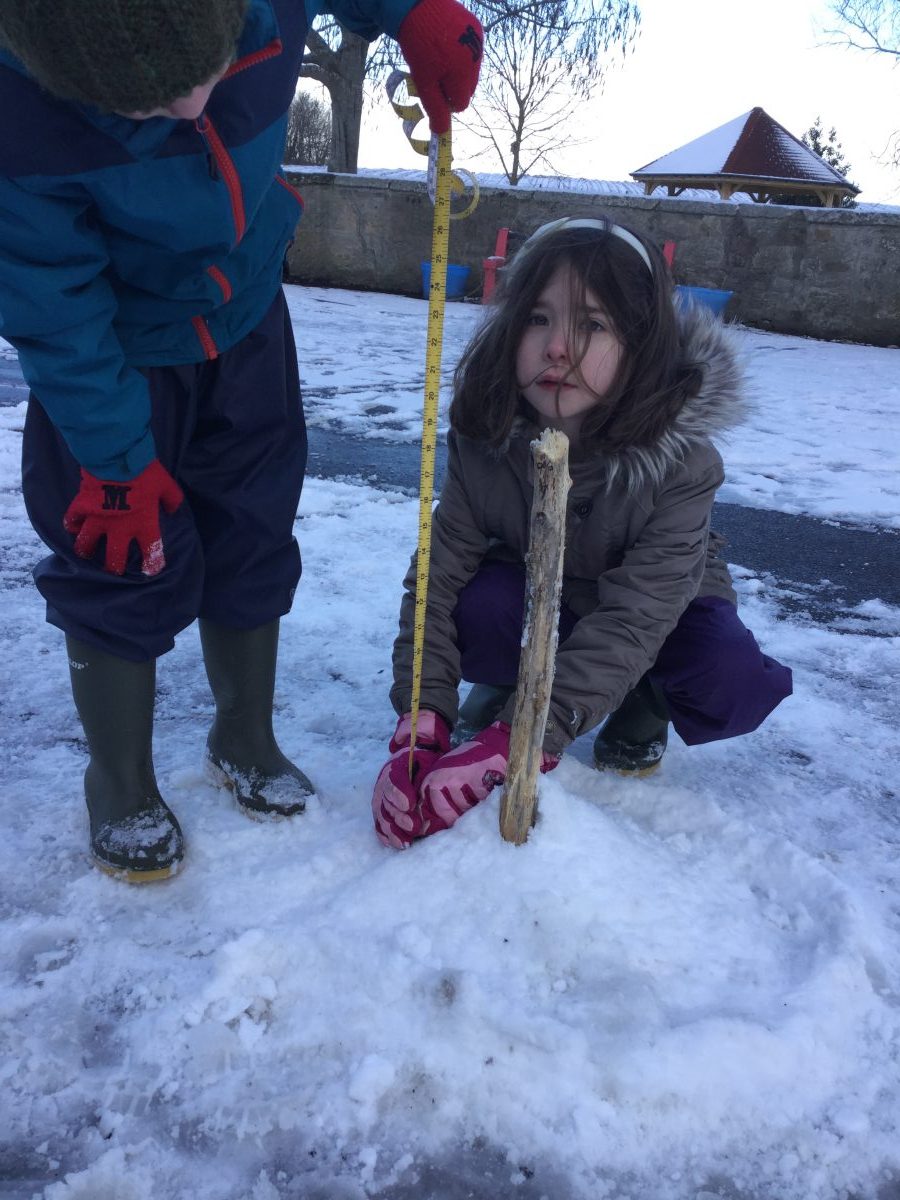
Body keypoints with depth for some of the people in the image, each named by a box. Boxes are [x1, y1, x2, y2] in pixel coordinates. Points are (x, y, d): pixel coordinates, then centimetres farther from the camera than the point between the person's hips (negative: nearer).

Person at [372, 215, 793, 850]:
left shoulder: (680, 461, -32)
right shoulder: (485, 438, -24)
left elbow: (632, 619, -39)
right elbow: (440, 575, -27)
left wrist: (514, 746, -49)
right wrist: (421, 728, -39)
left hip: (663, 603, -1)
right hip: (537, 598, 2)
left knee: (734, 688, -31)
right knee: (477, 605, -33)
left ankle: (642, 706, 3)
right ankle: (512, 682, 2)